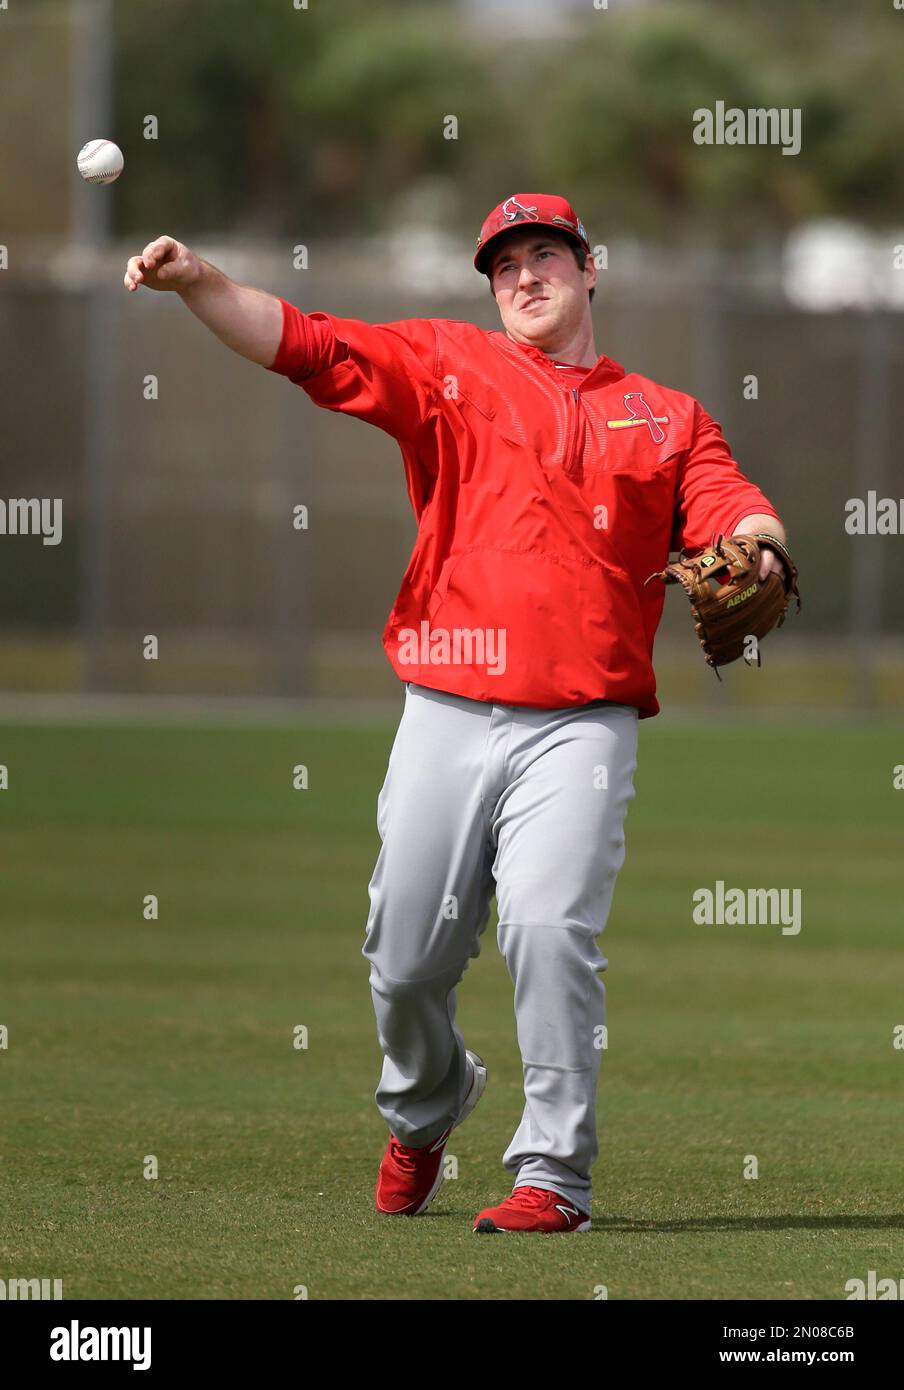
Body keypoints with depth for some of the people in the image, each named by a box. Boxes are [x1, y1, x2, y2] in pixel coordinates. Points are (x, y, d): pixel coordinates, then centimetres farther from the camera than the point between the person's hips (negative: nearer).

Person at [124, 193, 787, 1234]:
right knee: (408, 954, 3)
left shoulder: (666, 417, 15)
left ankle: (555, 1176, -11)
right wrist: (198, 284, -14)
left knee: (549, 927, -19)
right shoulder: (449, 364, 13)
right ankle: (423, 1109, 34)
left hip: (581, 720, -1)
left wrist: (756, 552, -24)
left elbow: (730, 507, 1)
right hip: (448, 710, 2)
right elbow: (305, 345, 2)